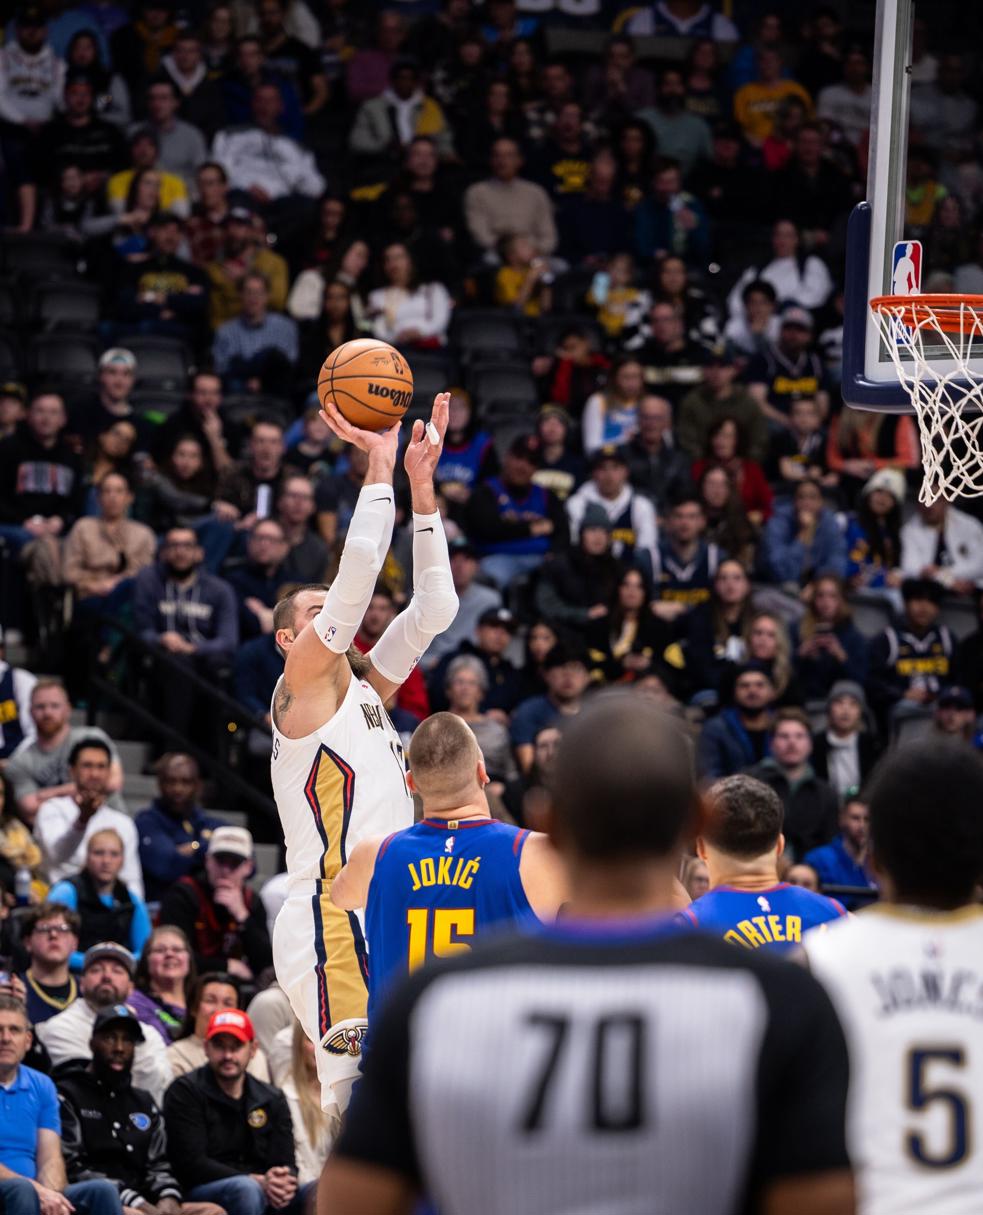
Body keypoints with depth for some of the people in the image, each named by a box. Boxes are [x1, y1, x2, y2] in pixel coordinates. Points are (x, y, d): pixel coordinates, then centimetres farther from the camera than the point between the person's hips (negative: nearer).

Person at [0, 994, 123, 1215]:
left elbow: (50, 1159, 8)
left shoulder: (42, 1086, 17)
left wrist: (50, 1194, -16)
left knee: (101, 1190, -19)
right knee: (21, 1189, -37)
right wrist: (37, 1190, -22)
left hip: (38, 1196, 6)